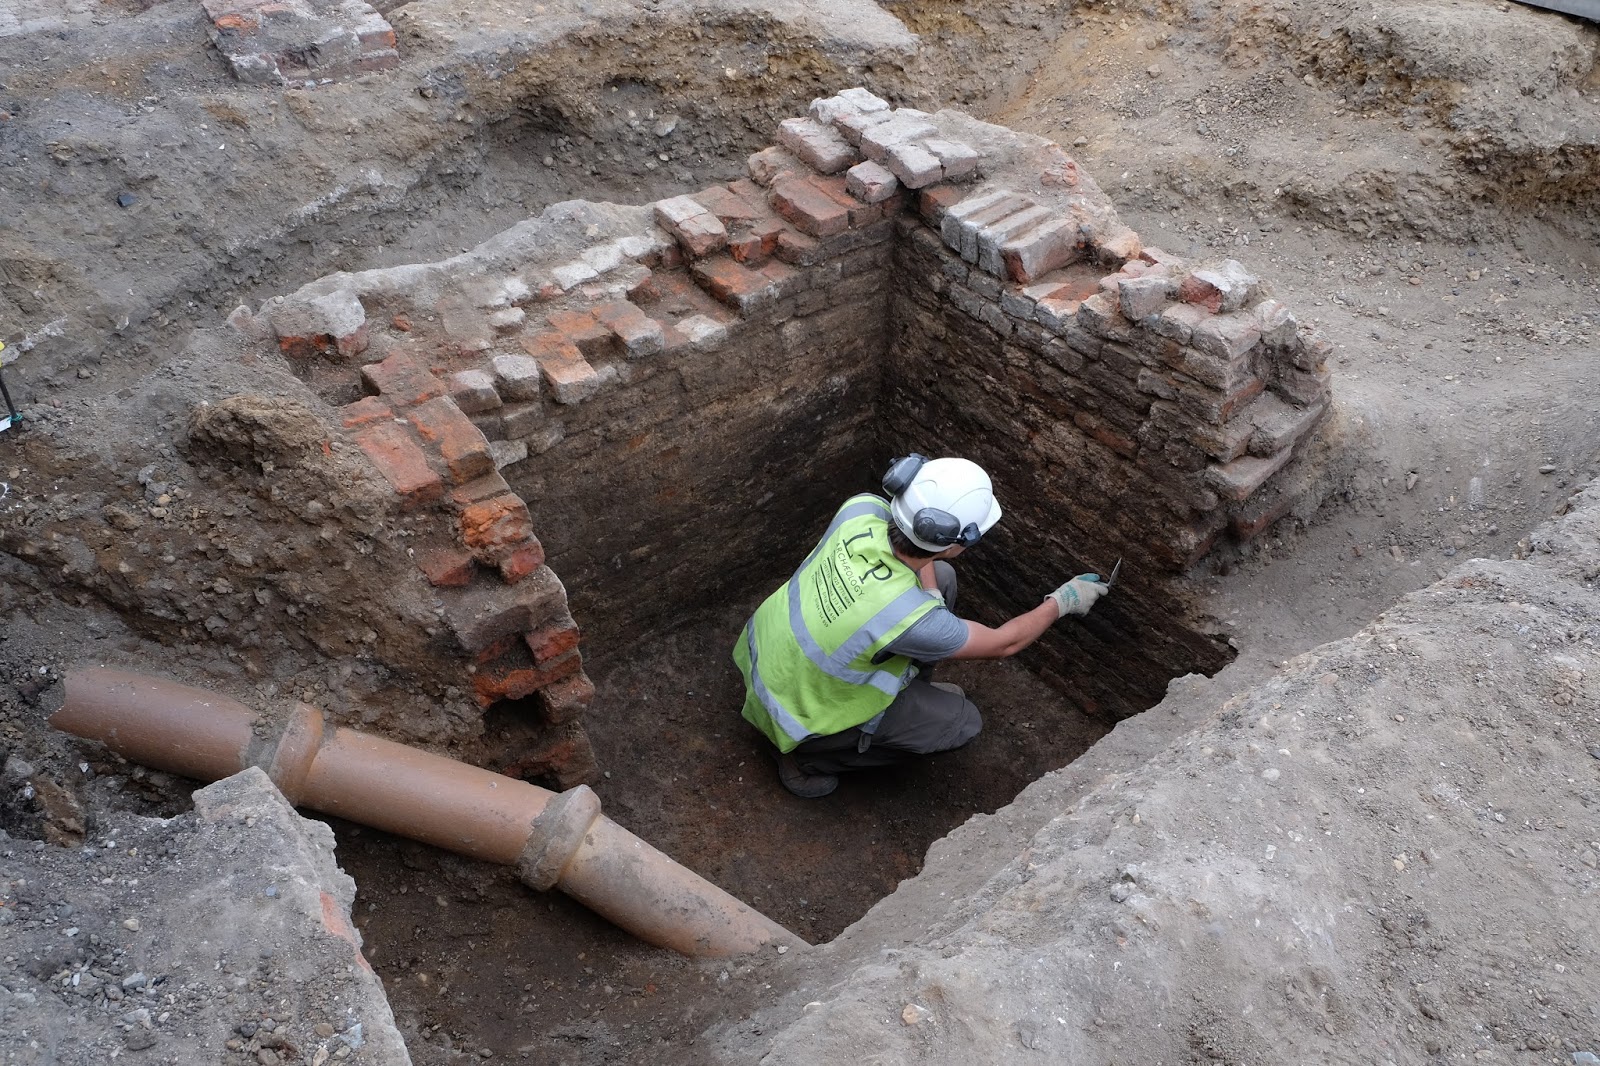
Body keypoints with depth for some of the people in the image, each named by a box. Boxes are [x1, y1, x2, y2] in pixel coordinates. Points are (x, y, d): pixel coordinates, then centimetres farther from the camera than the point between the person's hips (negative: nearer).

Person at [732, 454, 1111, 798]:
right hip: (797, 710, -6)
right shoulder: (908, 618, -38)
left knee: (941, 576, 2)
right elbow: (1002, 643, -18)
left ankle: (912, 692, 27)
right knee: (964, 721, 1)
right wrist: (1061, 602, -3)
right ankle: (810, 759, 5)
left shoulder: (863, 508, -23)